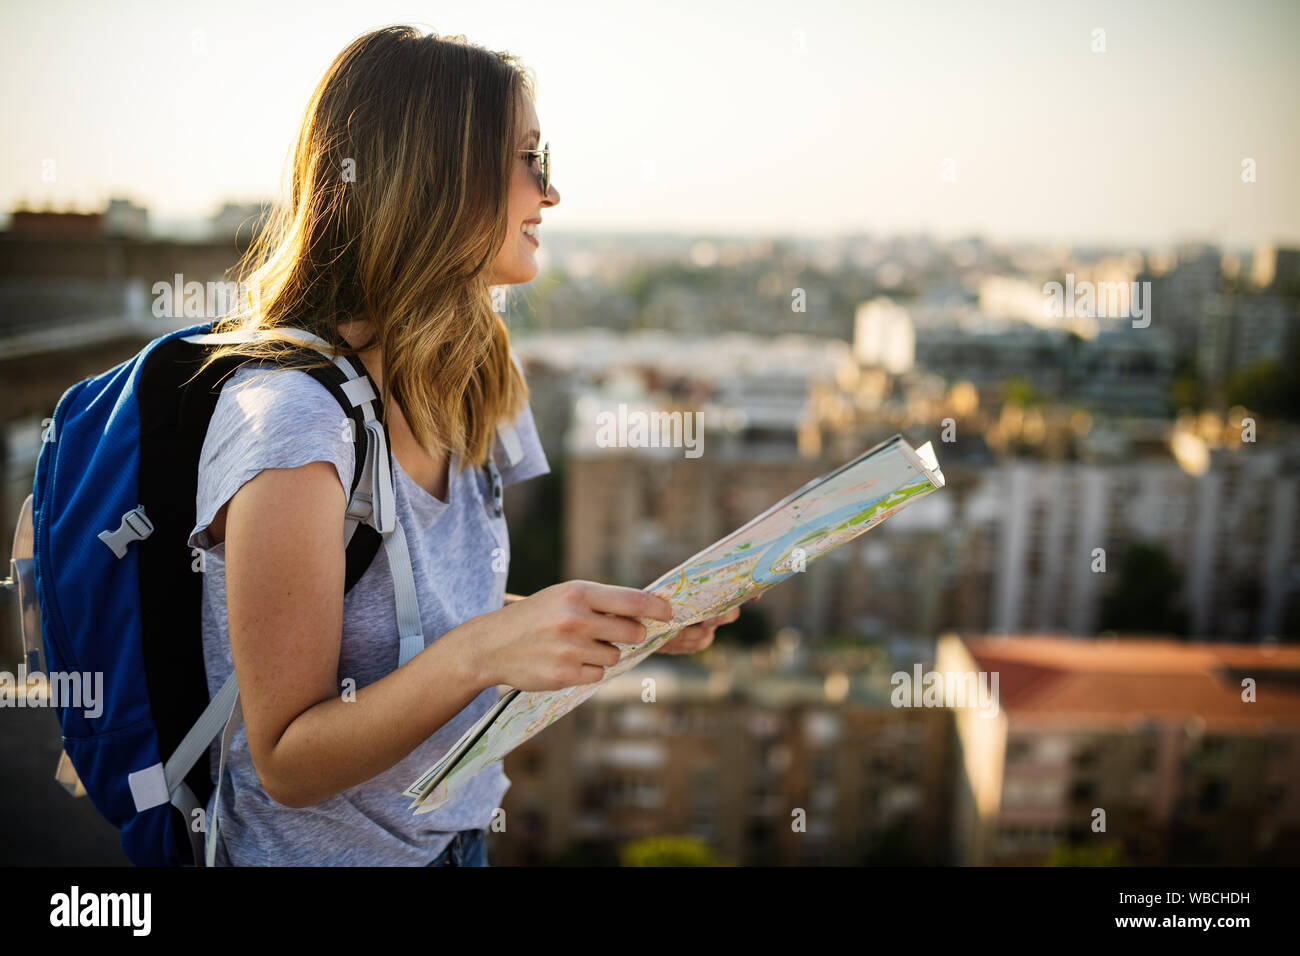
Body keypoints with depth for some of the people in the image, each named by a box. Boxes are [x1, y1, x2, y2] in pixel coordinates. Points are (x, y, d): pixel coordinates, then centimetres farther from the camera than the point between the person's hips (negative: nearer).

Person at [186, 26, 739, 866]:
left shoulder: (452, 389, 0)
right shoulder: (292, 421, -24)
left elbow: (442, 610, 6)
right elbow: (287, 762, -20)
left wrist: (628, 618, -5)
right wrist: (481, 652, -33)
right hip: (325, 849, -6)